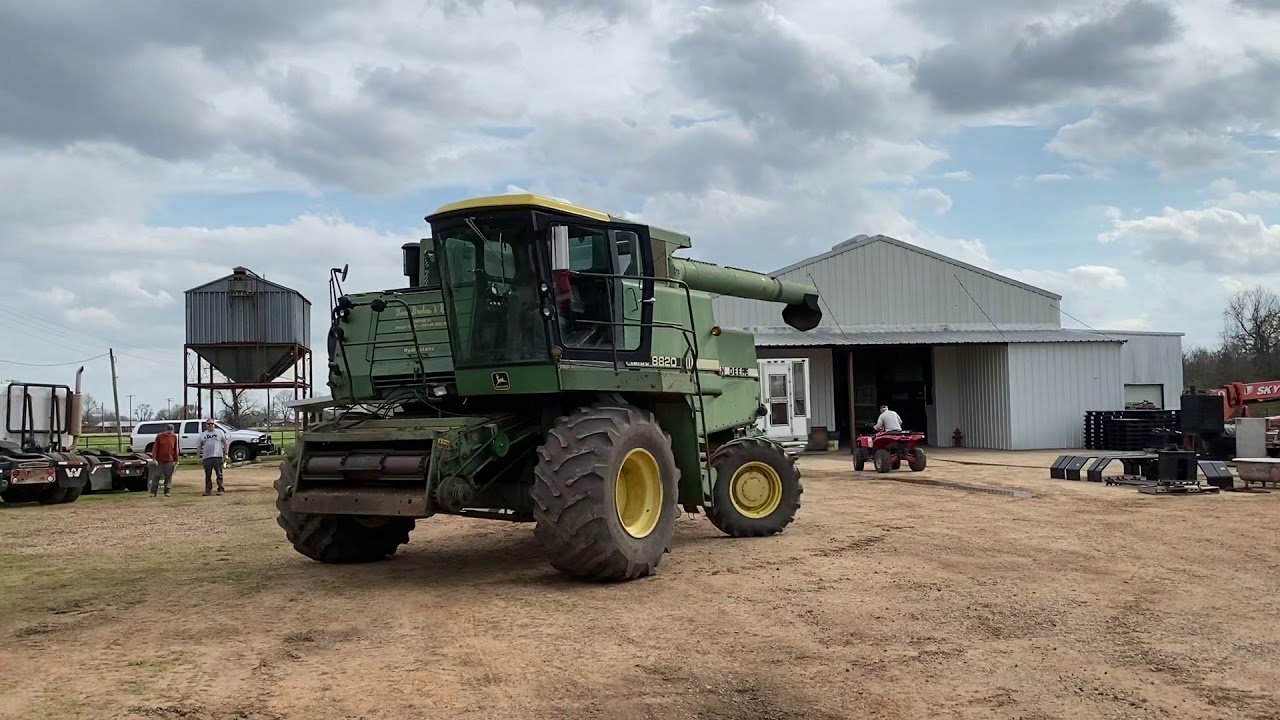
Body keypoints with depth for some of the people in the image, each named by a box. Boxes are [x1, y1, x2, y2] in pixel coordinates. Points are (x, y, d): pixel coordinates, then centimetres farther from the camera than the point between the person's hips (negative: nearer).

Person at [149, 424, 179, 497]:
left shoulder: (174, 437, 4)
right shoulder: (159, 436, -2)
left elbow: (175, 449, 8)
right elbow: (155, 448, -3)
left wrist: (176, 460, 7)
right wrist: (154, 459, -10)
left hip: (170, 461, 2)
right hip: (160, 460, -2)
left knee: (168, 477, 3)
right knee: (156, 476, 0)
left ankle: (167, 491, 10)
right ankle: (153, 492, 6)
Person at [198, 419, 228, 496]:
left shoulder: (219, 432, 7)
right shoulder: (202, 435, 12)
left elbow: (225, 443, 8)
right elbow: (199, 446, 14)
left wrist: (225, 453, 1)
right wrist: (200, 457, 8)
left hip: (218, 456, -2)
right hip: (206, 457, 2)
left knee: (219, 474, -3)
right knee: (207, 475, 6)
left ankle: (220, 489, 1)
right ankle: (208, 490, 11)